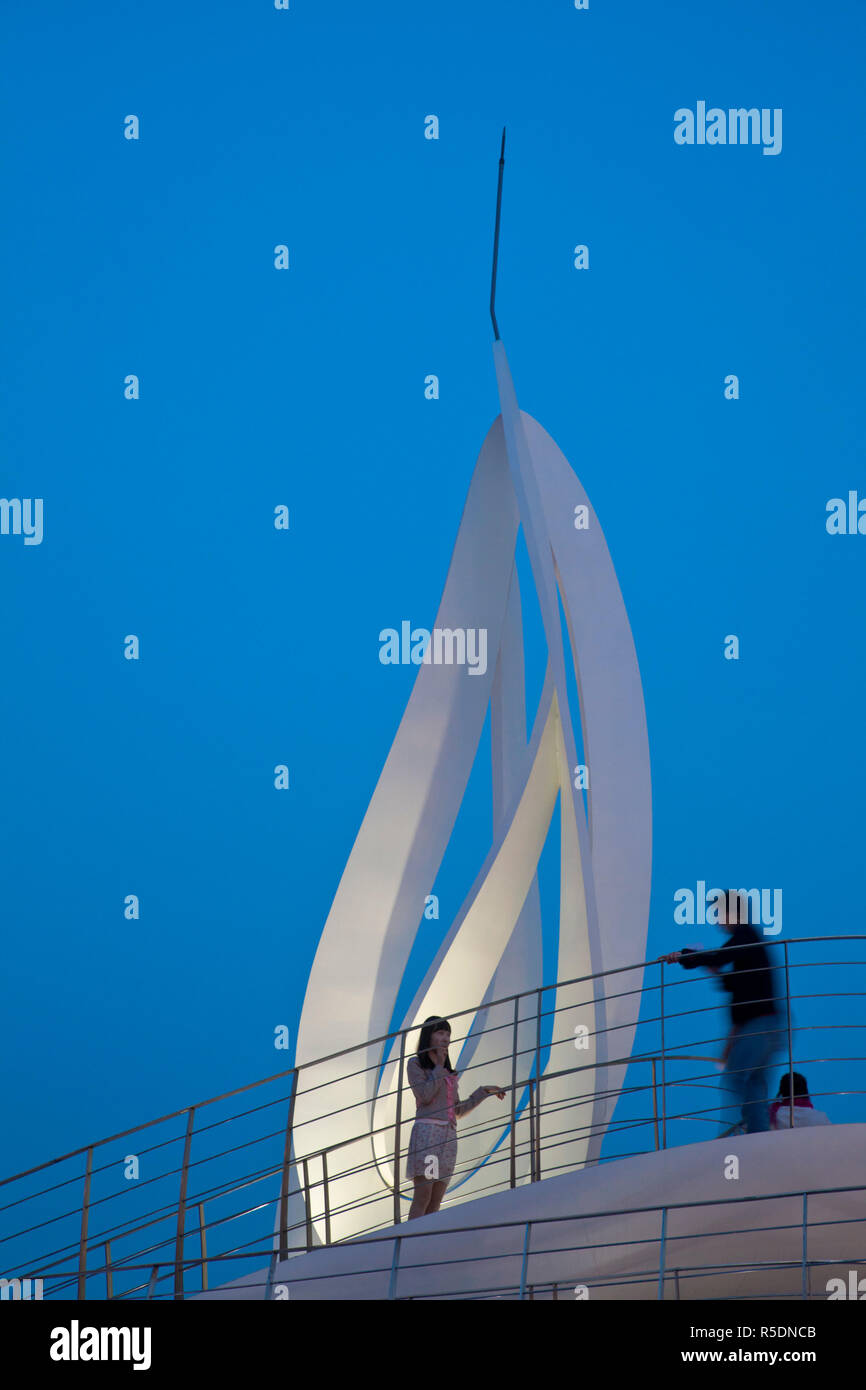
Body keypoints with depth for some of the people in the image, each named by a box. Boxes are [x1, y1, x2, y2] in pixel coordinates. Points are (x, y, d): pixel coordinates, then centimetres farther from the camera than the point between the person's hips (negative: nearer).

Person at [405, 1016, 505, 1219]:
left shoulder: (449, 1073, 23)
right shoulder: (415, 1064, 7)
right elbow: (425, 1095, -8)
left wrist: (484, 1092, 20)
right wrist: (439, 1067, 1)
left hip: (448, 1137, 6)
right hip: (426, 1132, -6)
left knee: (435, 1203, -3)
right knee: (423, 1196, -18)